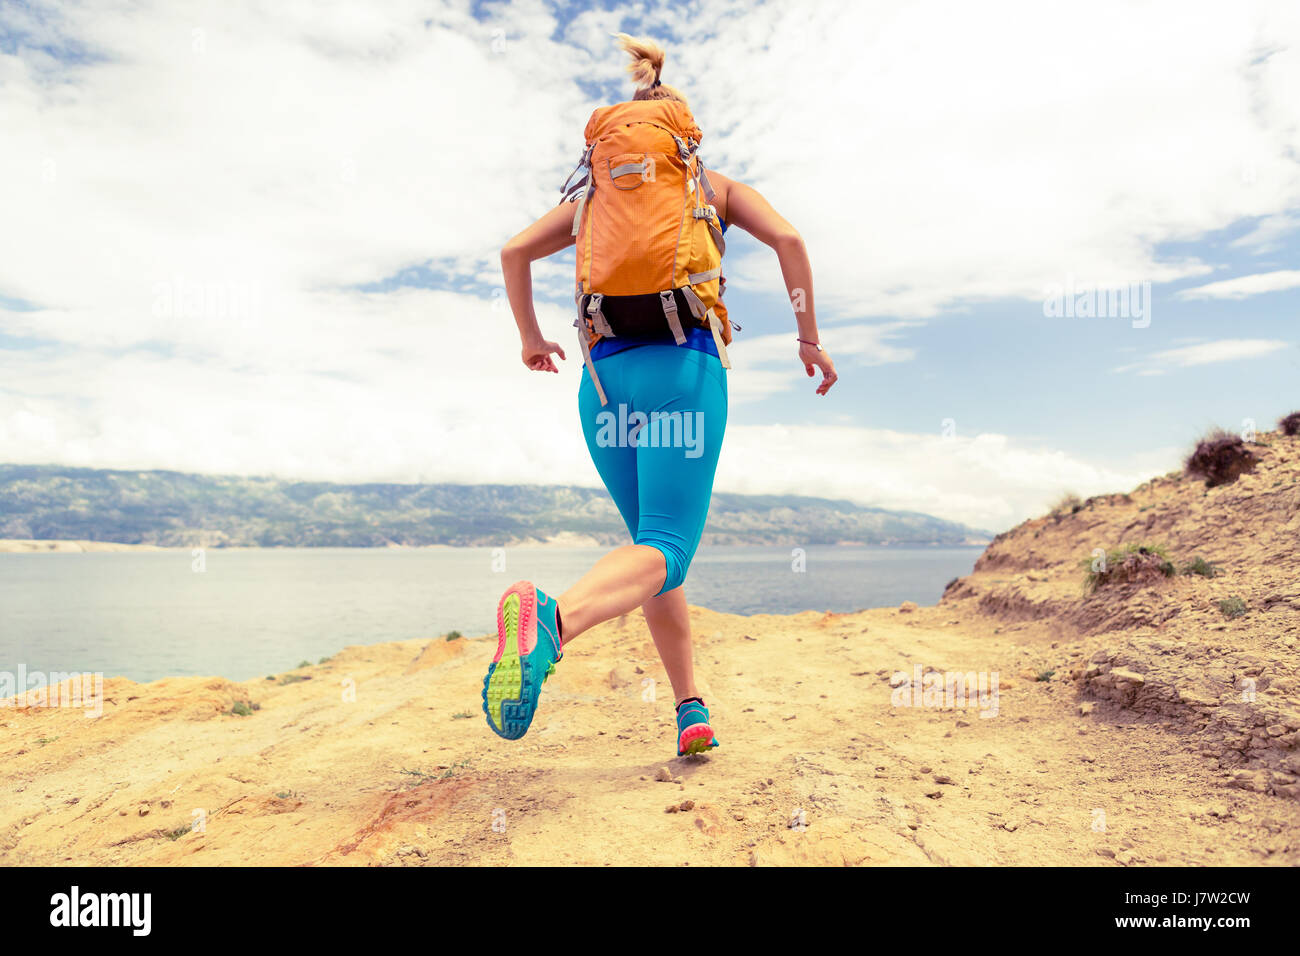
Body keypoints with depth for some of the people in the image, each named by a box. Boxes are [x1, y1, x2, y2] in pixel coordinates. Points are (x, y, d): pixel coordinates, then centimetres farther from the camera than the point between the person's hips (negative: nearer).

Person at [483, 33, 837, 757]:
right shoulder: (715, 186, 17)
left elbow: (515, 250, 15)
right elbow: (788, 238, 1)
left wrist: (531, 336, 27)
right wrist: (810, 337, 8)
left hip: (605, 376, 4)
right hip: (685, 367, -3)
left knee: (651, 538, 15)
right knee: (665, 548, -13)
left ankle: (691, 706, 13)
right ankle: (555, 616, -45)